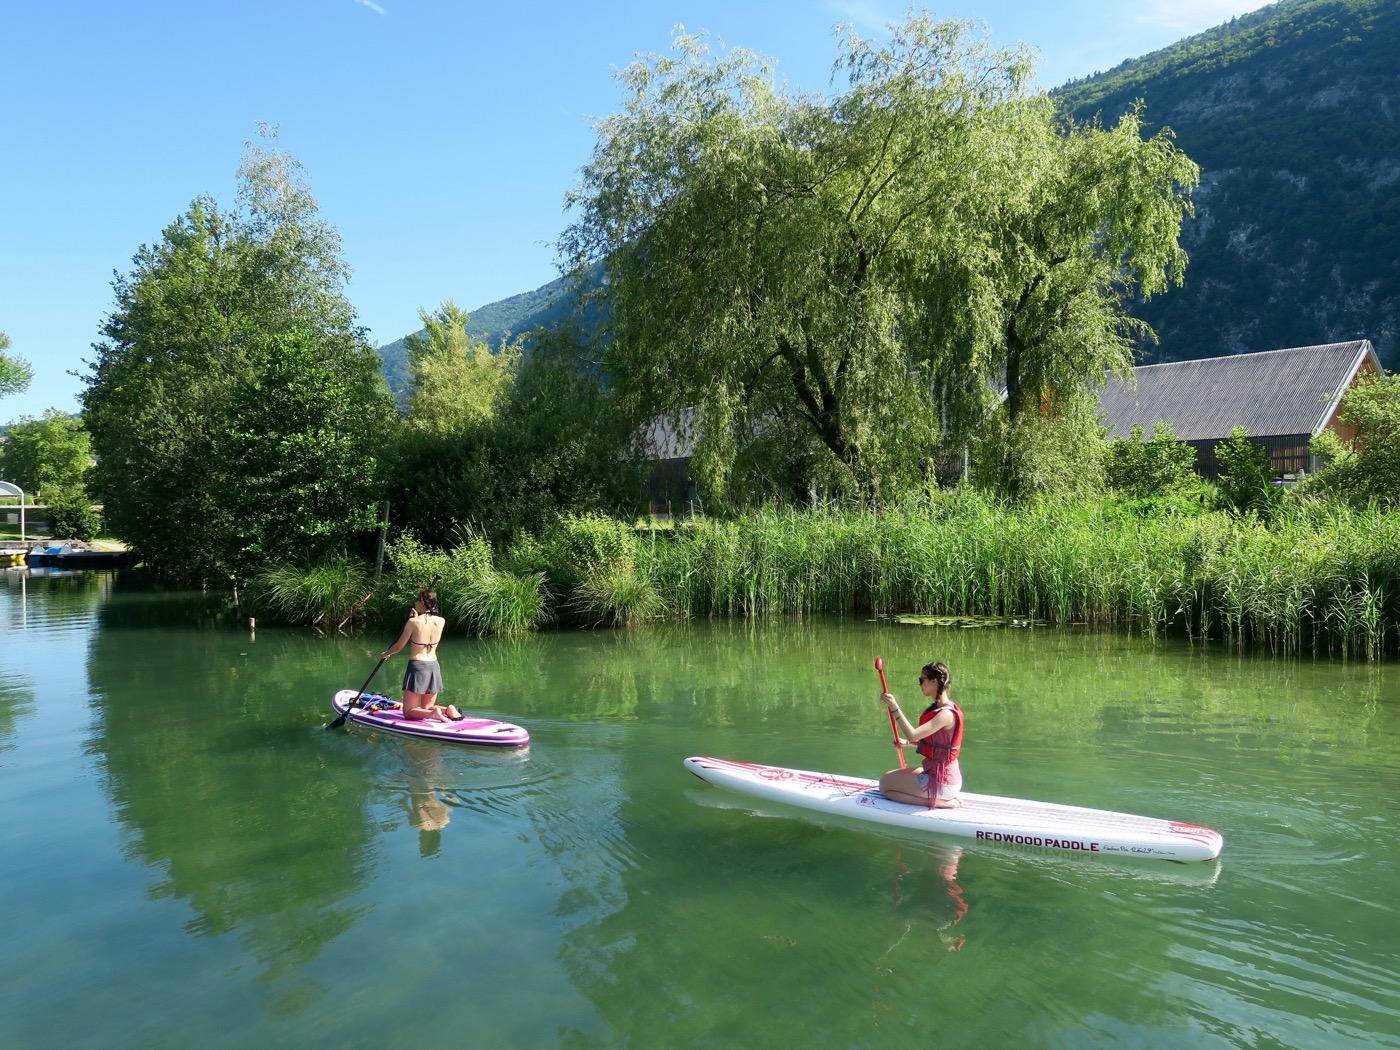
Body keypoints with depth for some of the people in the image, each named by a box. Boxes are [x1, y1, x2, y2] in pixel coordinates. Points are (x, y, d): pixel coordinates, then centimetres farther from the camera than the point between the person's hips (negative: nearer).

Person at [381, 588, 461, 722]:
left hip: (417, 666, -5)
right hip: (433, 667, 5)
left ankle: (433, 714, -22)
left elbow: (399, 646, 0)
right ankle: (448, 710, -9)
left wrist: (386, 653, 18)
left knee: (408, 712, 5)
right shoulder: (441, 621, -2)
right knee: (426, 708, 20)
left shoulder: (413, 622, -13)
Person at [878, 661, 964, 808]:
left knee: (885, 784, -3)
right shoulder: (938, 708, 9)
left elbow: (913, 735, -30)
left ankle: (935, 802, -9)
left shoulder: (946, 714, -22)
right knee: (890, 777, 21)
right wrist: (907, 743, 7)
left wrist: (894, 708, -28)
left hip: (941, 781, -10)